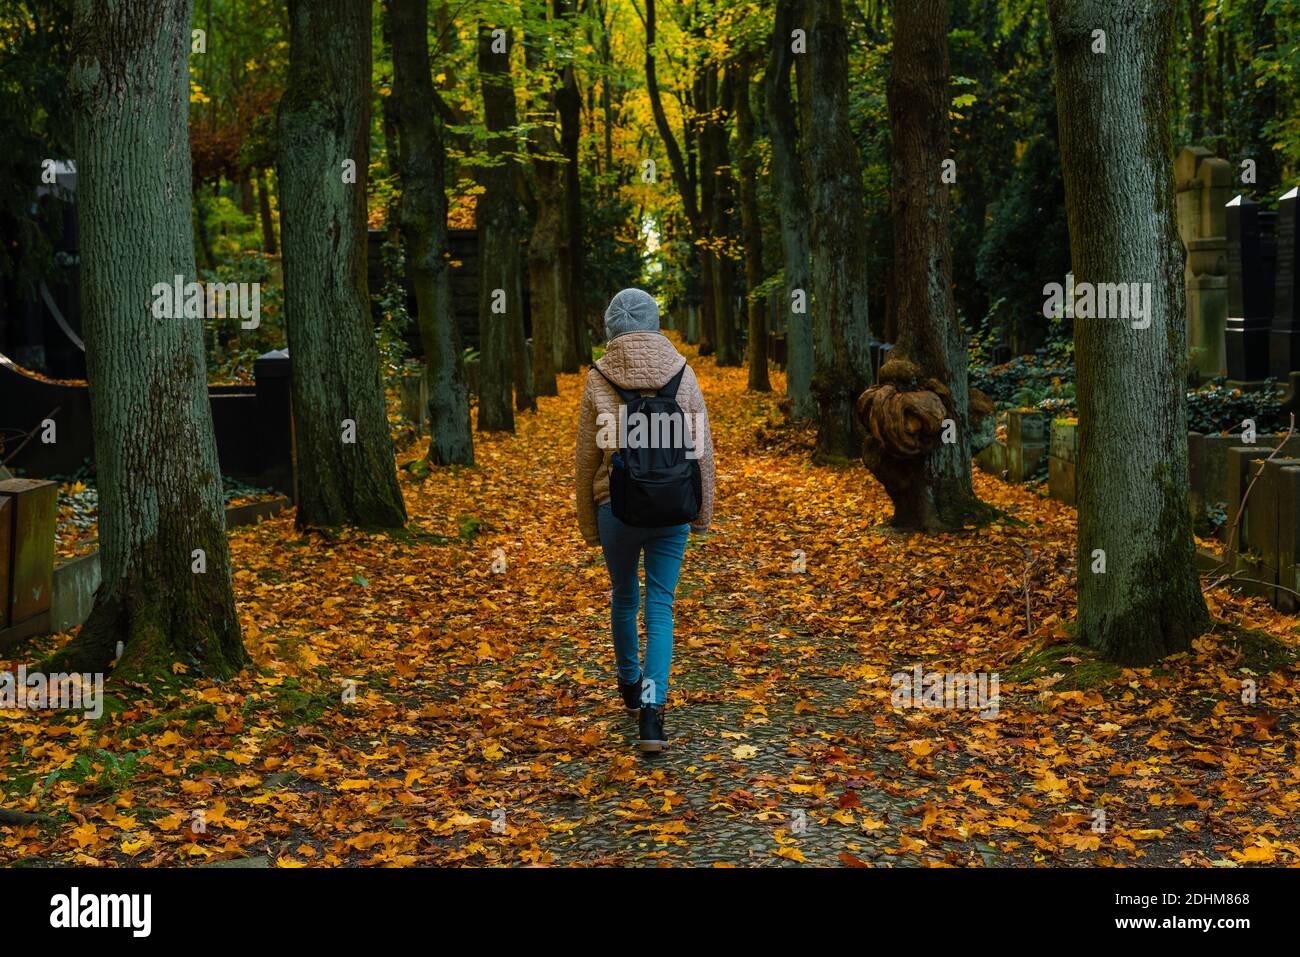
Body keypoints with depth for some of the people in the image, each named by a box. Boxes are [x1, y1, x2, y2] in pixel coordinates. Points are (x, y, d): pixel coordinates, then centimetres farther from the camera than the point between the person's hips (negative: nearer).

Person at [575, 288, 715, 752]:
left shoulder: (599, 378, -5)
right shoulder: (682, 372, -2)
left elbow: (587, 457, -1)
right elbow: (702, 448, 1)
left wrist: (587, 522, 9)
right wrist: (702, 512, 12)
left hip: (617, 505, 0)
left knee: (624, 598, 20)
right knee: (660, 606, 4)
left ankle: (630, 686, 39)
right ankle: (652, 707, -10)